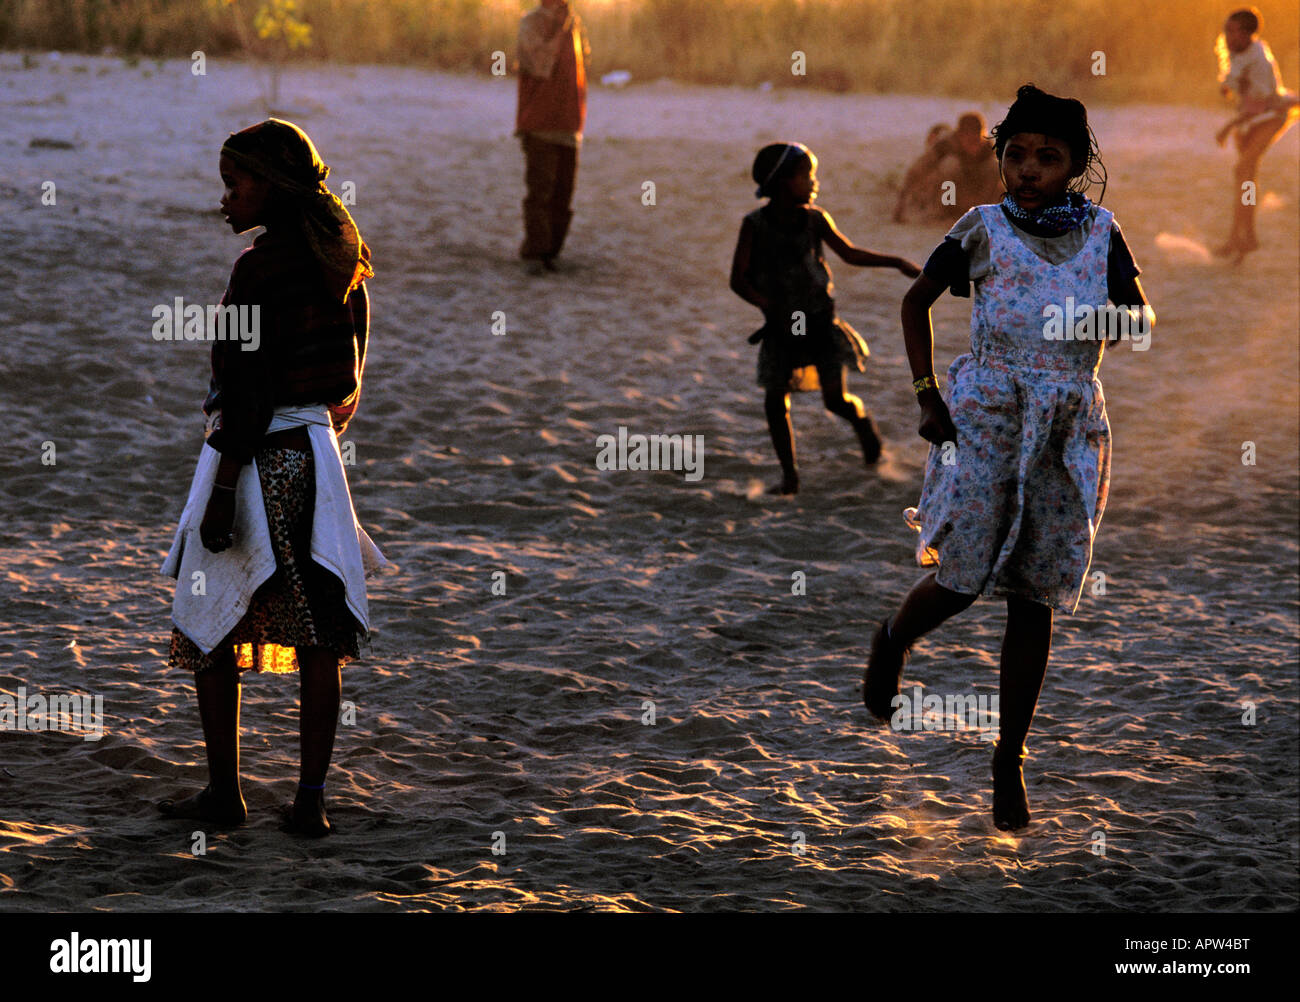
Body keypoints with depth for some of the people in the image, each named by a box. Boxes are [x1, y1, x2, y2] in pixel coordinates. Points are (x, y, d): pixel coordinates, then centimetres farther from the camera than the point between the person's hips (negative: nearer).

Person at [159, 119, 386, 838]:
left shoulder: (261, 268, -17)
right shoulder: (341, 260, 7)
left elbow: (249, 391, -19)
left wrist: (222, 494, -17)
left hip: (259, 456, -7)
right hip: (316, 453, 7)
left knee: (208, 627, 8)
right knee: (317, 633, 8)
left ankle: (223, 791, 12)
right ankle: (311, 800, 10)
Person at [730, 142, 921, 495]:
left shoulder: (814, 220, -3)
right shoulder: (755, 225, -10)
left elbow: (849, 253, 11)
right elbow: (738, 280, -11)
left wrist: (896, 262, 5)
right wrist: (768, 306, -24)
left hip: (820, 320, 0)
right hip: (780, 326, 0)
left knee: (836, 400, -5)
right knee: (775, 400, -3)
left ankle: (862, 421, 30)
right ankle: (789, 475, 12)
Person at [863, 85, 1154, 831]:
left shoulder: (1102, 233, 8)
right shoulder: (984, 227, 3)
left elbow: (1143, 316, 4)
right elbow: (917, 300, 10)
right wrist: (927, 394, 3)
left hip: (1070, 424, 2)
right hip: (988, 412, -2)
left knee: (1035, 597, 1)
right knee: (963, 575, -9)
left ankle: (1010, 758, 7)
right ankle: (893, 641, 26)